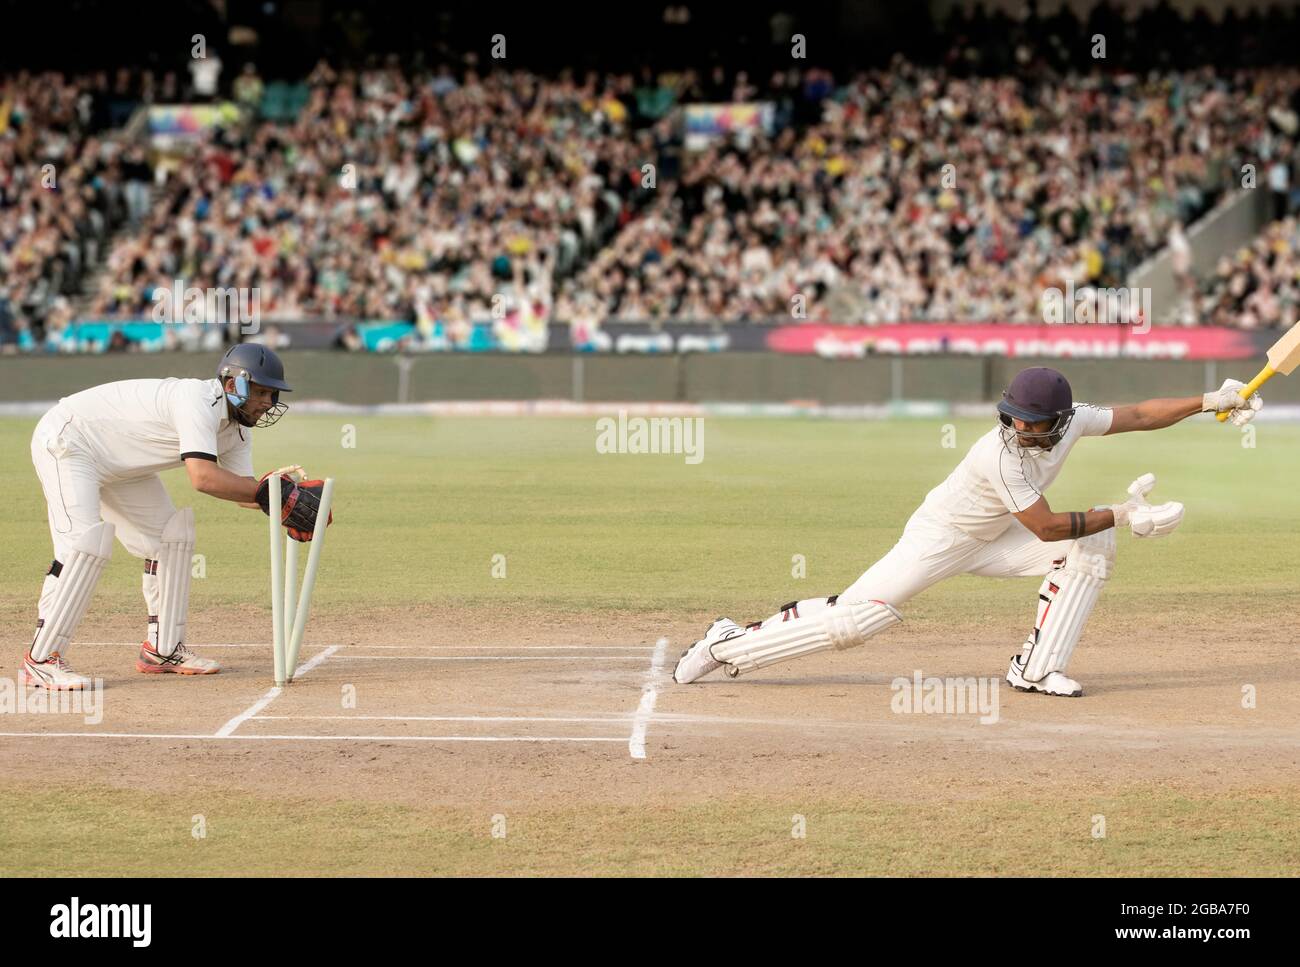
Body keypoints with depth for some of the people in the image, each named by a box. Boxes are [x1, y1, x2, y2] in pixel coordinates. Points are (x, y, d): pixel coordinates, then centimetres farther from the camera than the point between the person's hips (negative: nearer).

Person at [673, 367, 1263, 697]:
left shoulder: (1072, 421, -14)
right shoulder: (1000, 453, -34)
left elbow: (1138, 415, -7)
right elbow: (1046, 527, -30)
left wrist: (1210, 402, -17)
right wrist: (1120, 516, -29)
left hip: (992, 543, 7)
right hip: (939, 537, -7)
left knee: (1091, 549, -11)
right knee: (856, 617, -18)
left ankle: (1036, 668, -7)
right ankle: (729, 644, -3)